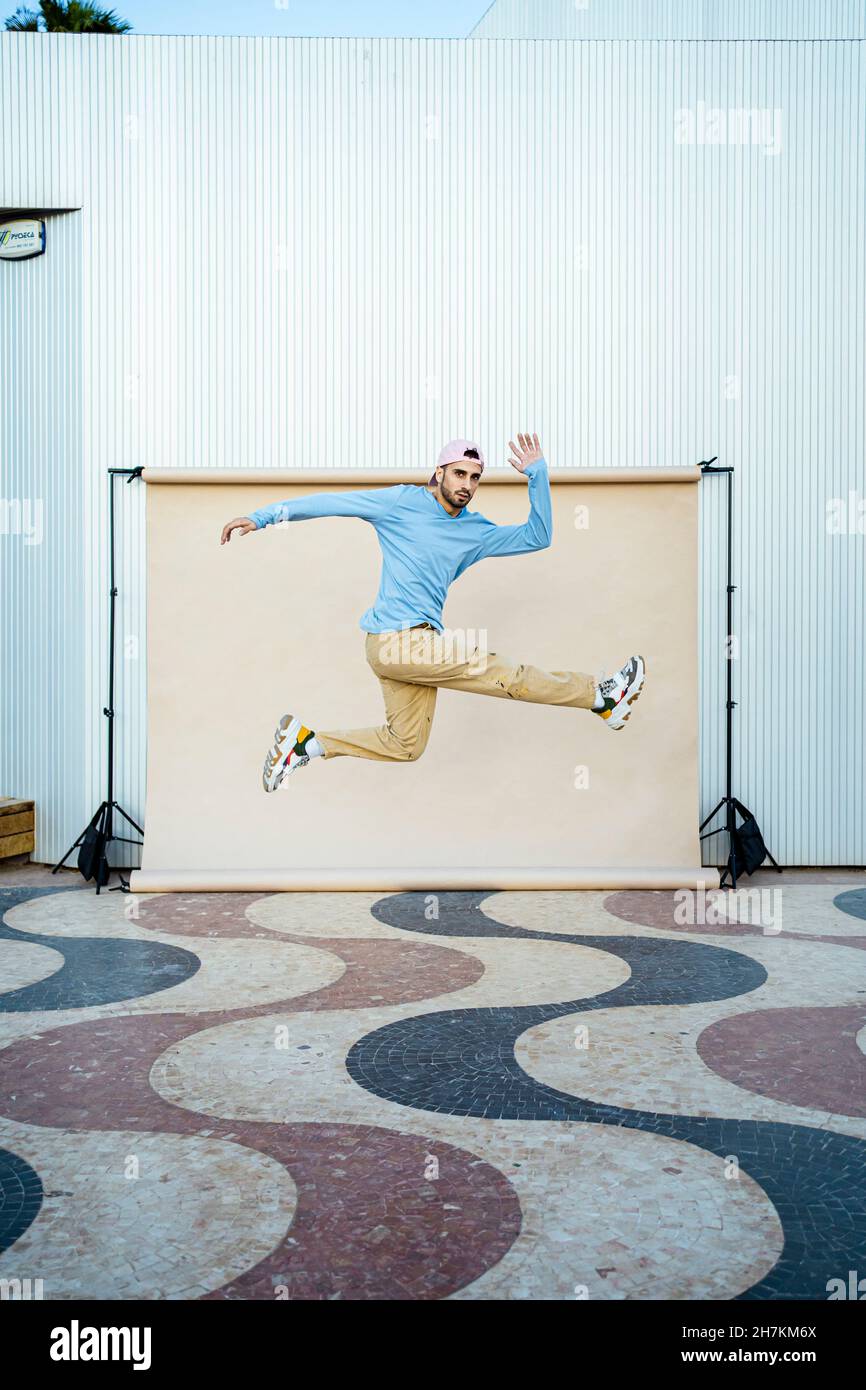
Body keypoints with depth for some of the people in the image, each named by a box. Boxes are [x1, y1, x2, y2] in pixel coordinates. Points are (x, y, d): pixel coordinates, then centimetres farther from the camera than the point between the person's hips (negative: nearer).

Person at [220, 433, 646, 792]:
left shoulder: (476, 531, 13)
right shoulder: (402, 501, -2)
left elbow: (537, 537, 12)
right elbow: (331, 501, -2)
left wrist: (538, 475, 2)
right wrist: (262, 516, -6)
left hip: (418, 644, 8)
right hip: (398, 637, -8)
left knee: (404, 746, 16)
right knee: (508, 674, -7)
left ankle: (304, 741, 18)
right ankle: (602, 697, 7)